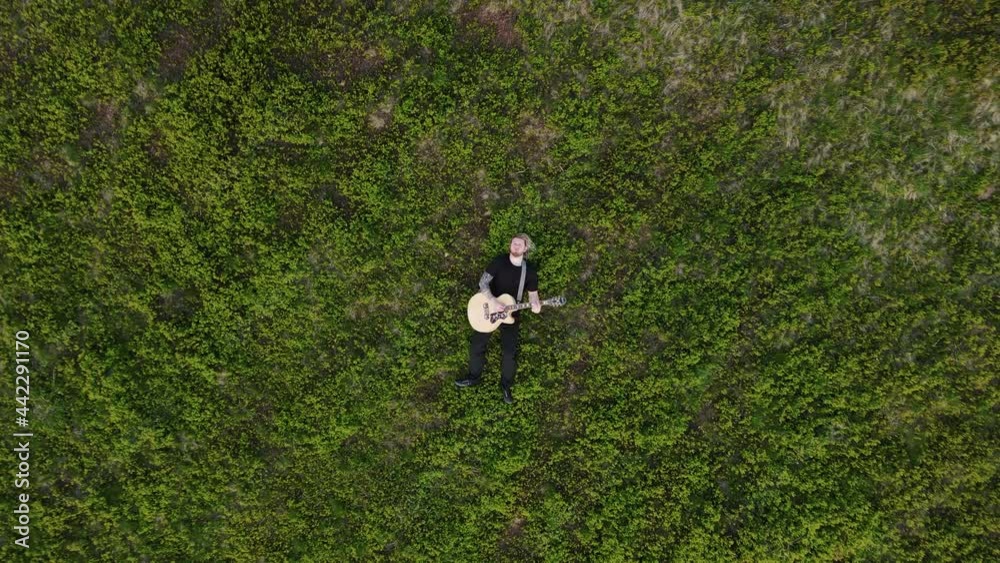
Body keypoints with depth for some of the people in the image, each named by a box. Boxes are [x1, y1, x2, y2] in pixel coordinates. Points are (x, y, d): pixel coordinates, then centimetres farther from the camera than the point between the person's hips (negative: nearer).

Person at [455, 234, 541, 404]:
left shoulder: (530, 272, -8)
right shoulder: (499, 261, -12)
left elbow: (533, 295, 1)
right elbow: (483, 282, -15)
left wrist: (535, 305, -23)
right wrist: (492, 300, -29)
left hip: (511, 313, 0)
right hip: (489, 309, 0)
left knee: (510, 353, -4)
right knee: (476, 345, 6)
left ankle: (506, 385, 18)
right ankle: (474, 377, 29)